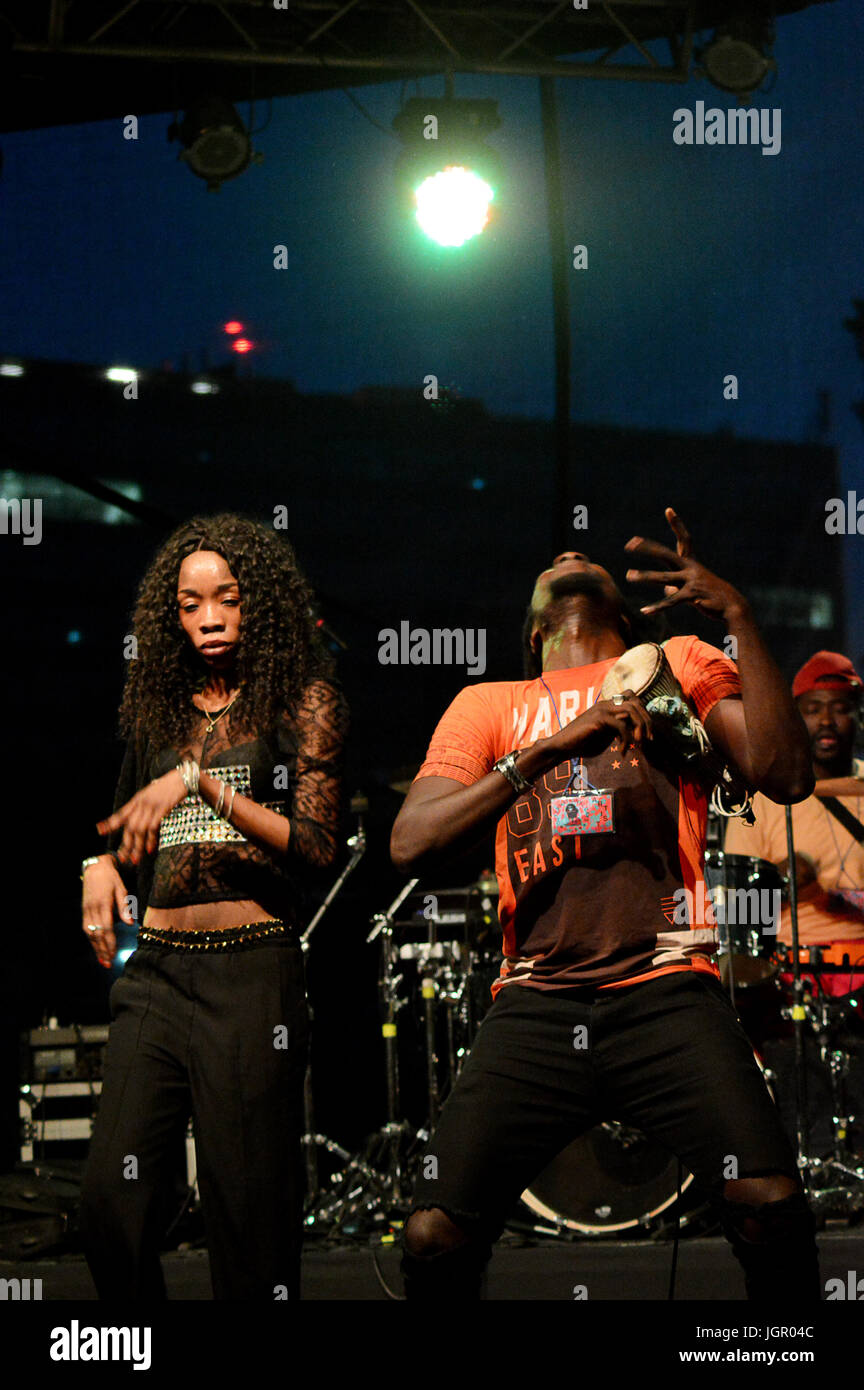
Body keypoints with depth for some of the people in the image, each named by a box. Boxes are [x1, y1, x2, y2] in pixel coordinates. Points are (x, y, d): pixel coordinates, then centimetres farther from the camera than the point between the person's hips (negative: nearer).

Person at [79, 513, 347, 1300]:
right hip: (156, 970, 4)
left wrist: (203, 783, -14)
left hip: (253, 973, -4)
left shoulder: (303, 698, 4)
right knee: (110, 1198, -6)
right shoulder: (159, 705, 17)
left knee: (249, 1216, -5)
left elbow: (318, 845, -6)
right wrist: (101, 863, 7)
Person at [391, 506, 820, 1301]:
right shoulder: (490, 704, 21)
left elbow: (786, 777, 4)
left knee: (771, 1205, -22)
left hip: (665, 990, -1)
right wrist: (548, 748, -4)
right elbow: (411, 843, 6)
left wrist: (739, 617, -6)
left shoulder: (673, 664, 19)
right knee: (434, 1235, -13)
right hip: (537, 1004, 1)